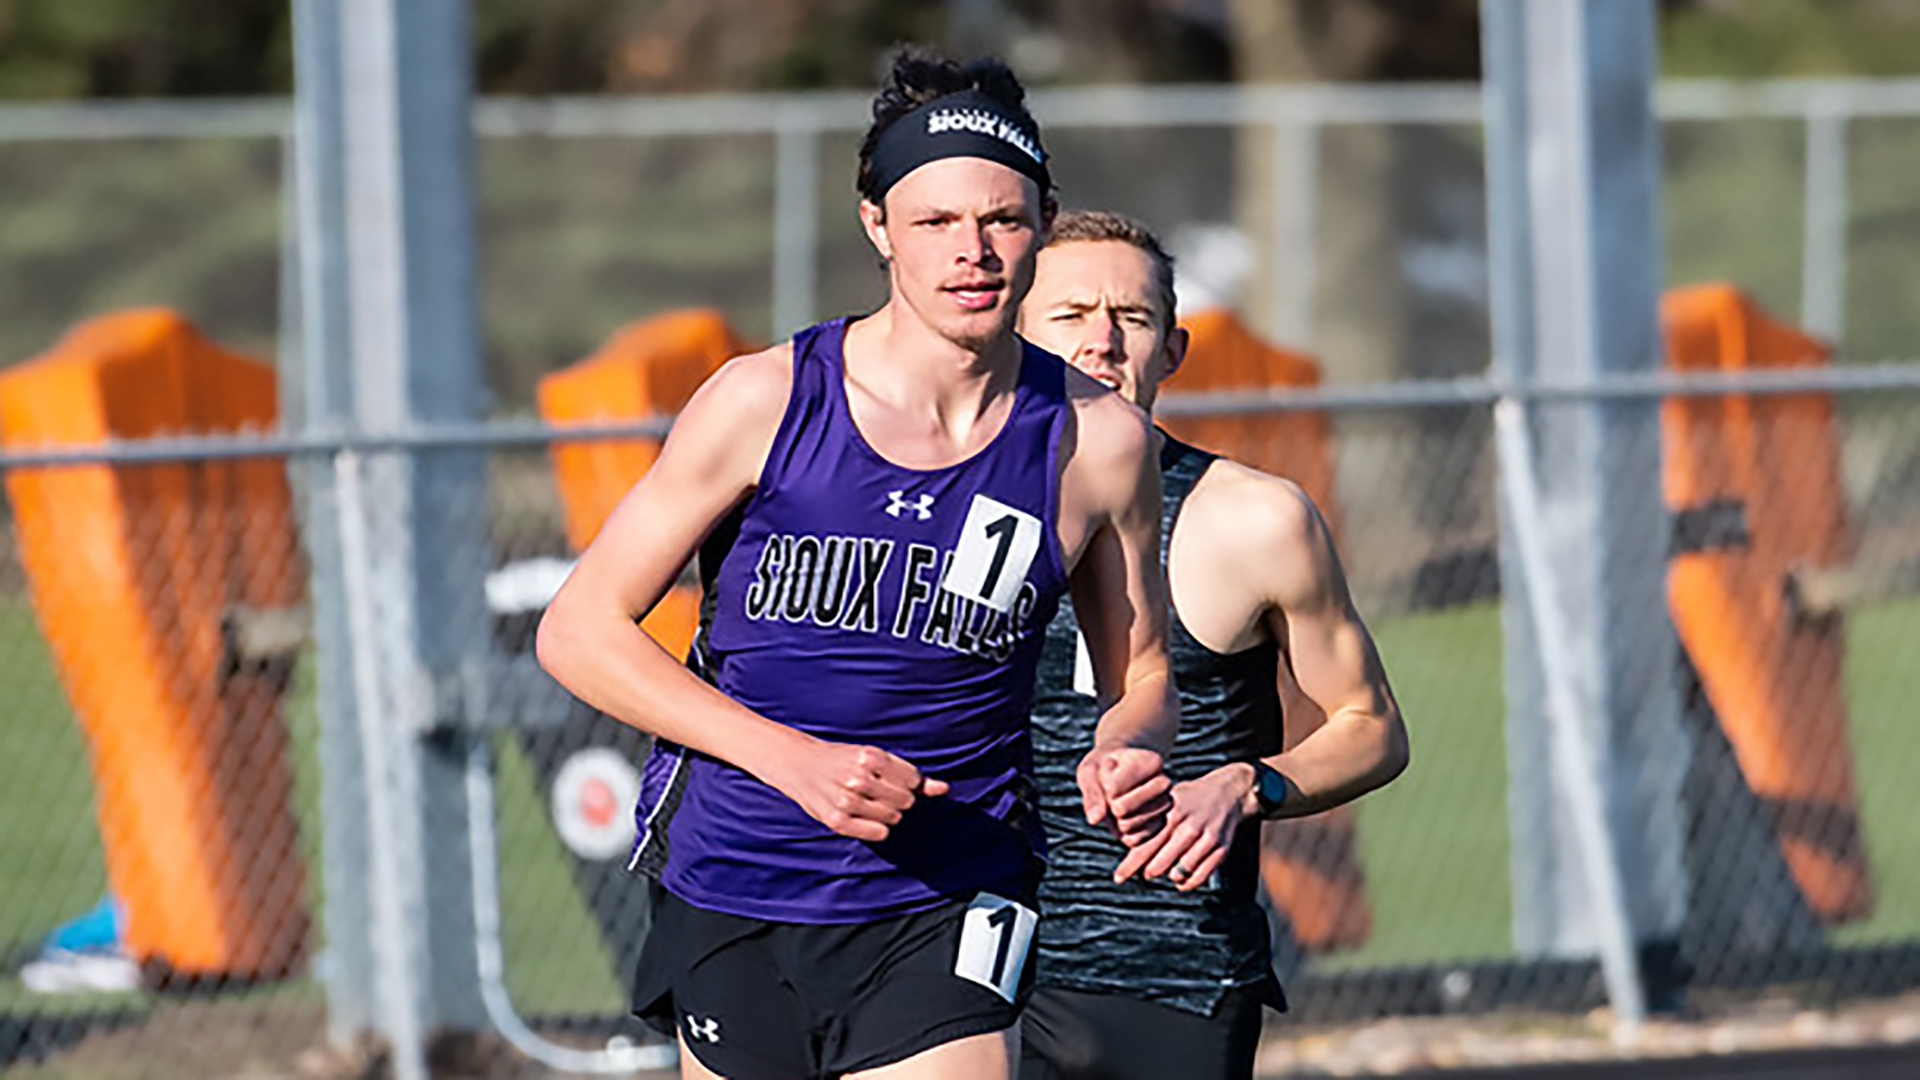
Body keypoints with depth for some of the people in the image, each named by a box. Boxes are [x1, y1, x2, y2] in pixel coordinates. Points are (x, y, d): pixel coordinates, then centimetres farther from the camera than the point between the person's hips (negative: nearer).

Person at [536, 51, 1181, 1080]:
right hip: (730, 906, 0)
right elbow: (579, 629, -4)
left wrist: (1125, 757, -13)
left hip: (942, 918, 0)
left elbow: (1140, 676, 12)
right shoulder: (767, 400, -8)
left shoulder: (1096, 442, -2)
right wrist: (790, 758, -16)